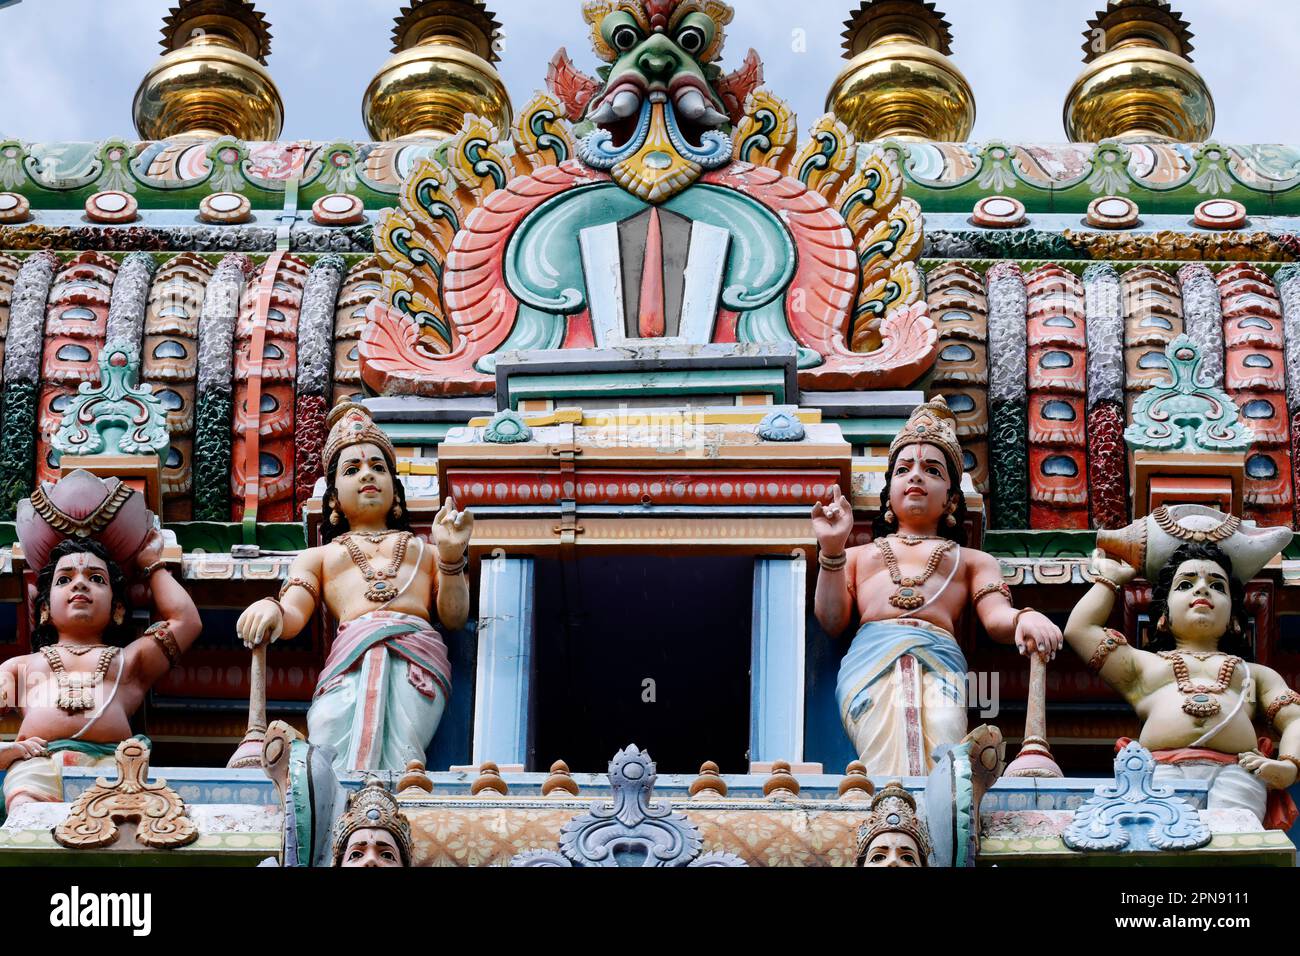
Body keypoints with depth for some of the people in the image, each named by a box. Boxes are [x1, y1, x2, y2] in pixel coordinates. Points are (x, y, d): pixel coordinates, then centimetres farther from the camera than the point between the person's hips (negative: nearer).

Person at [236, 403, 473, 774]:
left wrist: (451, 556, 6)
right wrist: (271, 610, -9)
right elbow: (293, 615, 18)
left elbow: (455, 619, 23)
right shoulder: (317, 557, 40)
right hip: (349, 655, 1)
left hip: (418, 649, 0)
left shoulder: (425, 549, 40)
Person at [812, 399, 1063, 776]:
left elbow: (995, 617, 15)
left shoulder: (973, 560, 38)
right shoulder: (858, 555, 41)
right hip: (871, 657, 1)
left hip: (939, 659, -1)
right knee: (891, 763, -38)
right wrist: (832, 551, 11)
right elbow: (832, 623, 23)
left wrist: (1023, 619, -12)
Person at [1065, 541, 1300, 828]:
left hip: (1235, 772, 0)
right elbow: (1079, 628, 34)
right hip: (1162, 770, 0)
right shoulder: (1144, 664, 38)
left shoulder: (1255, 673, 39)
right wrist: (1109, 577, 51)